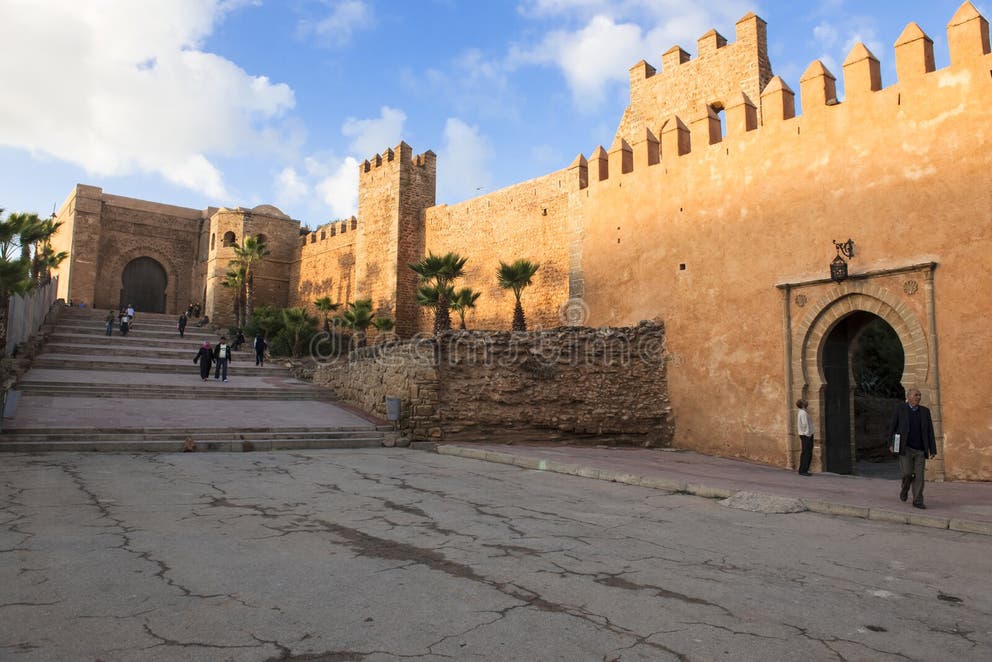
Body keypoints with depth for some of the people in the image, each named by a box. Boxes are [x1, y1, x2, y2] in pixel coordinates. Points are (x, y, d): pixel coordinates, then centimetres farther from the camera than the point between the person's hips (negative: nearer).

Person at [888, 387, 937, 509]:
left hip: (920, 449, 3)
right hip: (905, 448, -3)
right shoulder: (899, 409, -2)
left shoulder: (925, 411, 5)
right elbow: (892, 427, 0)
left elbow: (930, 431, 5)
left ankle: (918, 501, 7)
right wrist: (891, 444, -7)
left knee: (919, 475, -2)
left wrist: (933, 450, -1)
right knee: (908, 473, -11)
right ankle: (904, 488, 20)